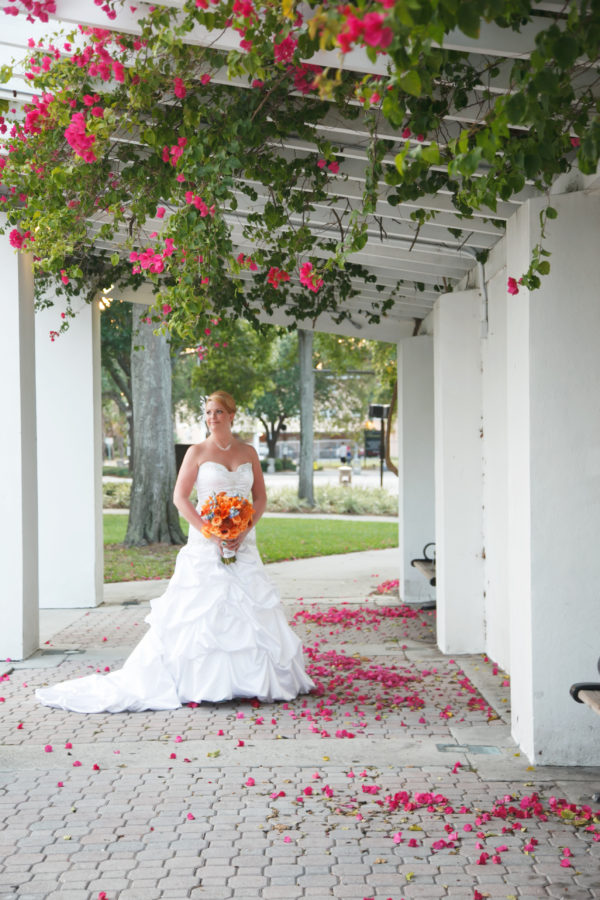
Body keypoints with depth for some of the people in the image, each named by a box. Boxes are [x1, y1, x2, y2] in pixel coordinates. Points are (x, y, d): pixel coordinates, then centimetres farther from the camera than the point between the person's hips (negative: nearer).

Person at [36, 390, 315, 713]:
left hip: (242, 543, 3)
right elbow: (180, 498, -5)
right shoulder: (197, 452, -1)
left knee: (248, 609, 2)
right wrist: (210, 534, -14)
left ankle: (250, 678, 11)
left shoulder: (248, 452, 9)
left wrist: (245, 531, -7)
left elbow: (260, 497, 10)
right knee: (201, 610, -5)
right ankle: (197, 680, 1)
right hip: (205, 543, -3)